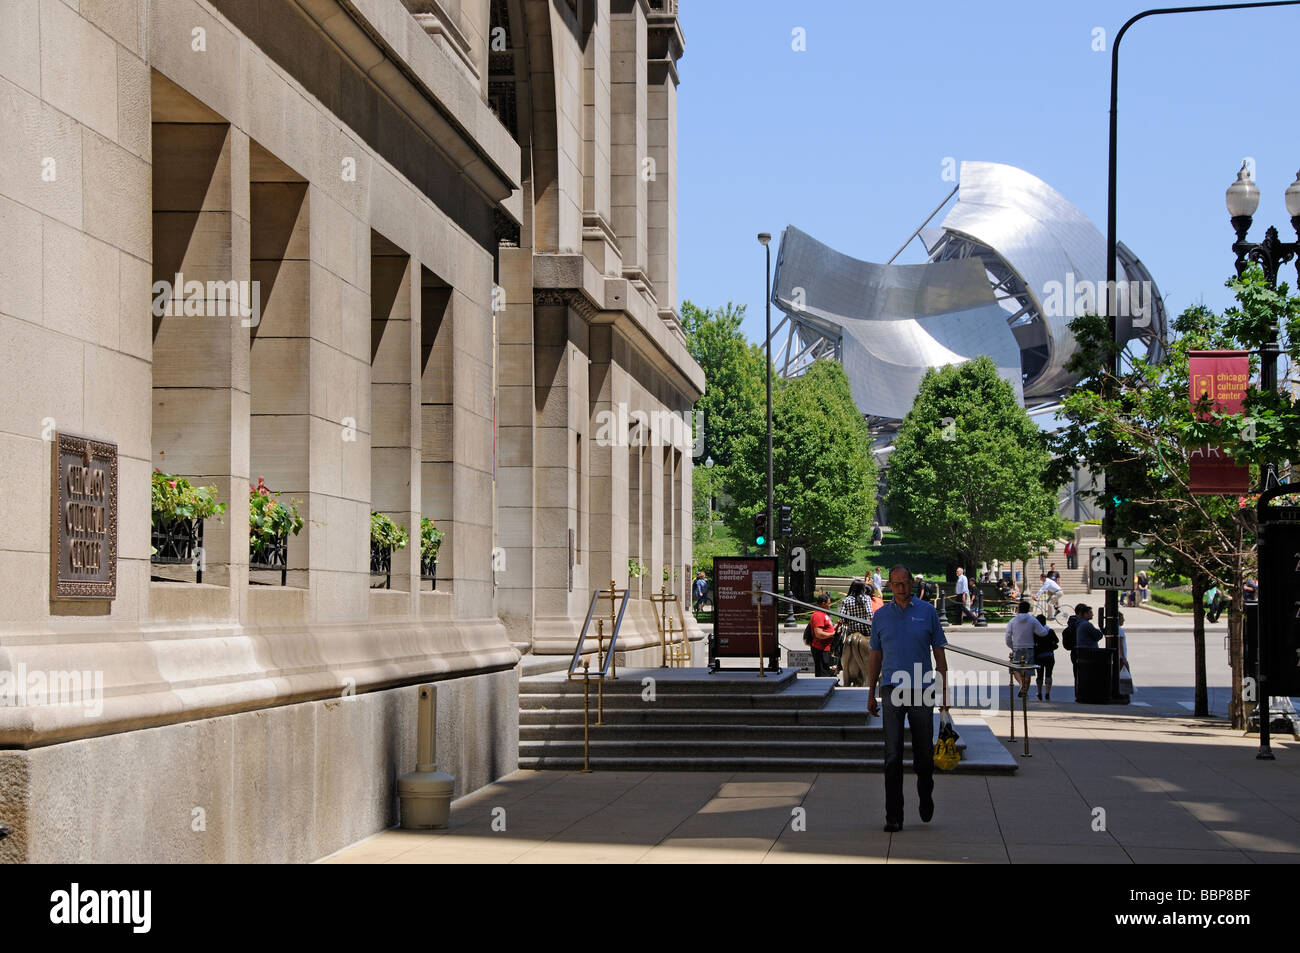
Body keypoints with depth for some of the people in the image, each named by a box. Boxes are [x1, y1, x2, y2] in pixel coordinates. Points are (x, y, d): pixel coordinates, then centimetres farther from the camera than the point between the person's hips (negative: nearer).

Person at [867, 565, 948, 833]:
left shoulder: (927, 612, 4)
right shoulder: (881, 616, 8)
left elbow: (939, 654, 6)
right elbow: (875, 657, 14)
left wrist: (943, 692, 1)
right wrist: (871, 694, 10)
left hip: (921, 691, 0)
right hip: (892, 690, 0)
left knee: (924, 754, 8)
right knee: (892, 756, -5)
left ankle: (925, 796, 35)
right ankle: (893, 816, -3)